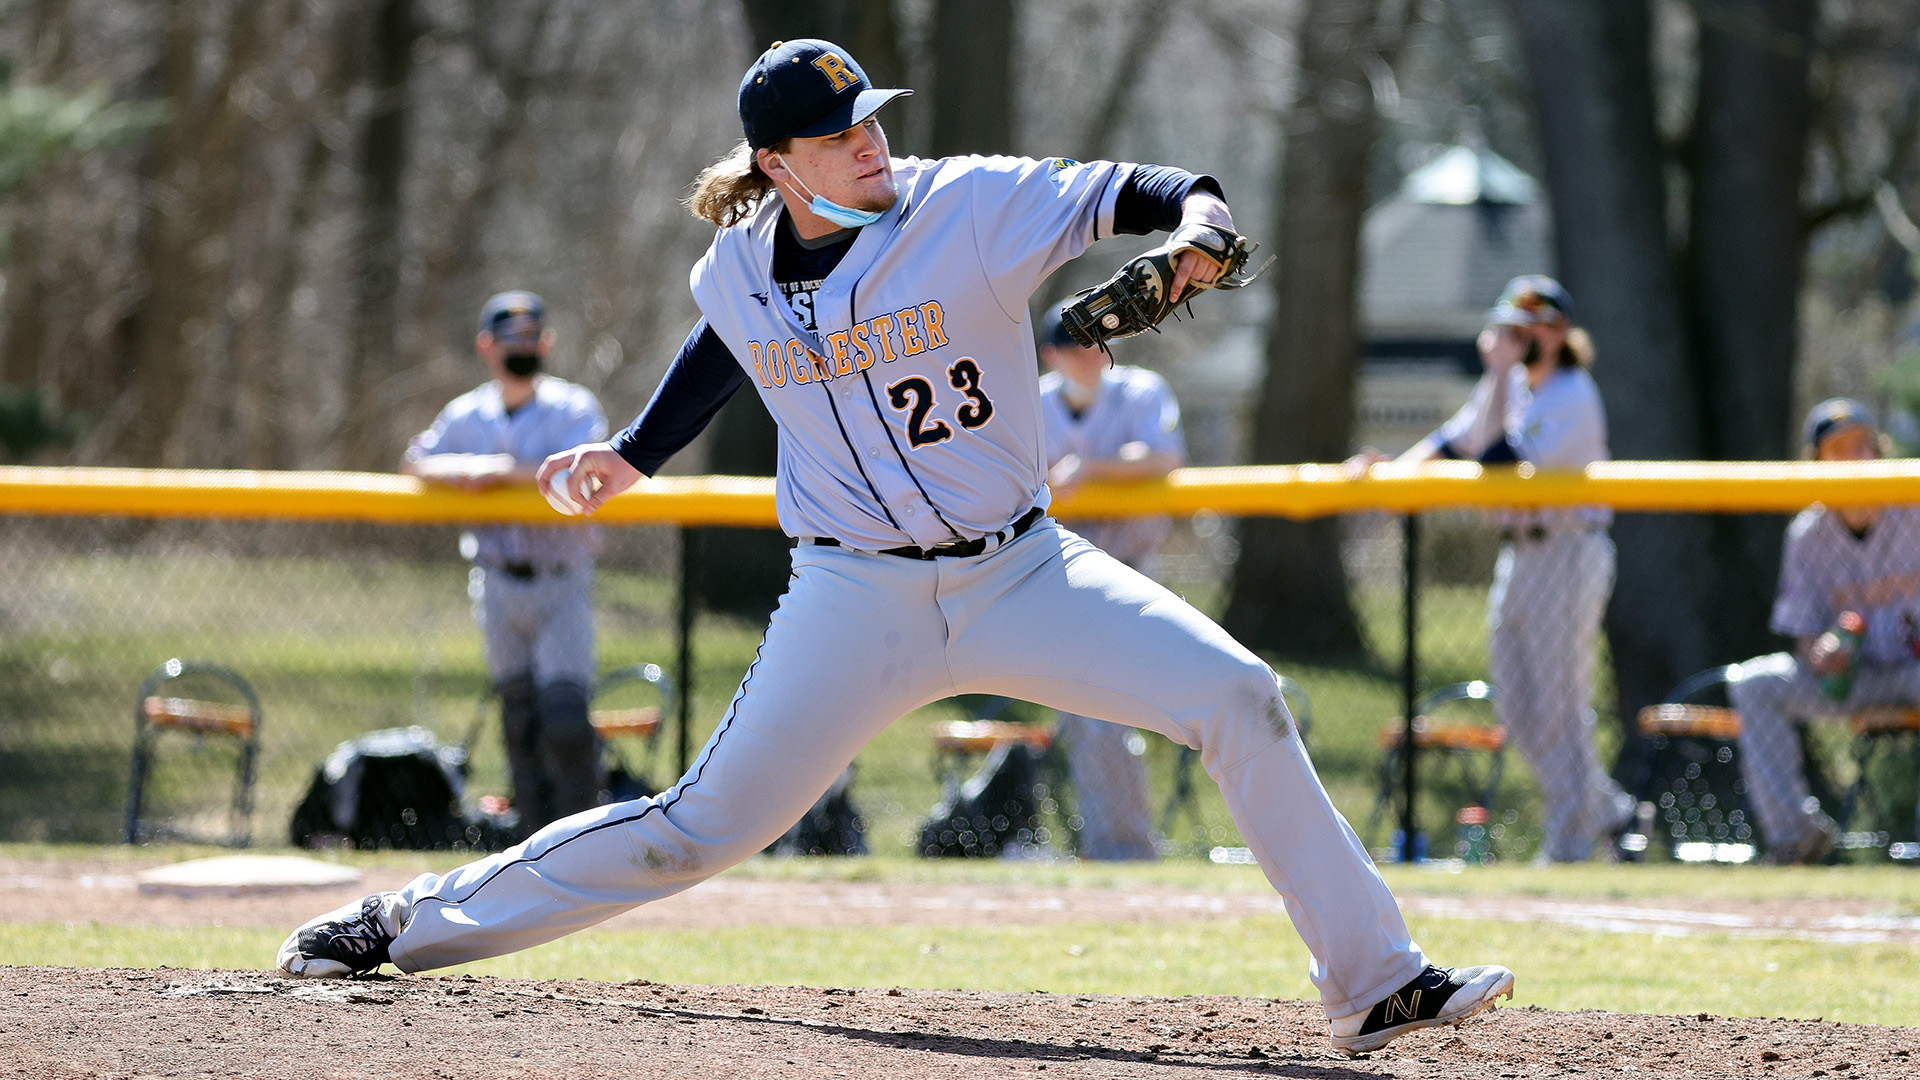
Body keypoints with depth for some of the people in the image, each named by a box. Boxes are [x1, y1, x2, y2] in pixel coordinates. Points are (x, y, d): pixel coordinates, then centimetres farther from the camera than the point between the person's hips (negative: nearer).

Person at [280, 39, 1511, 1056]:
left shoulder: (971, 206, -12)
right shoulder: (739, 271, -2)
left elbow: (1123, 192, -16)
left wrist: (1194, 212, -36)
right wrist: (637, 452, 23)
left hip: (1021, 575, 0)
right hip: (854, 603, 0)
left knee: (1238, 697, -18)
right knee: (702, 827, -1)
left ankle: (1375, 981, -9)